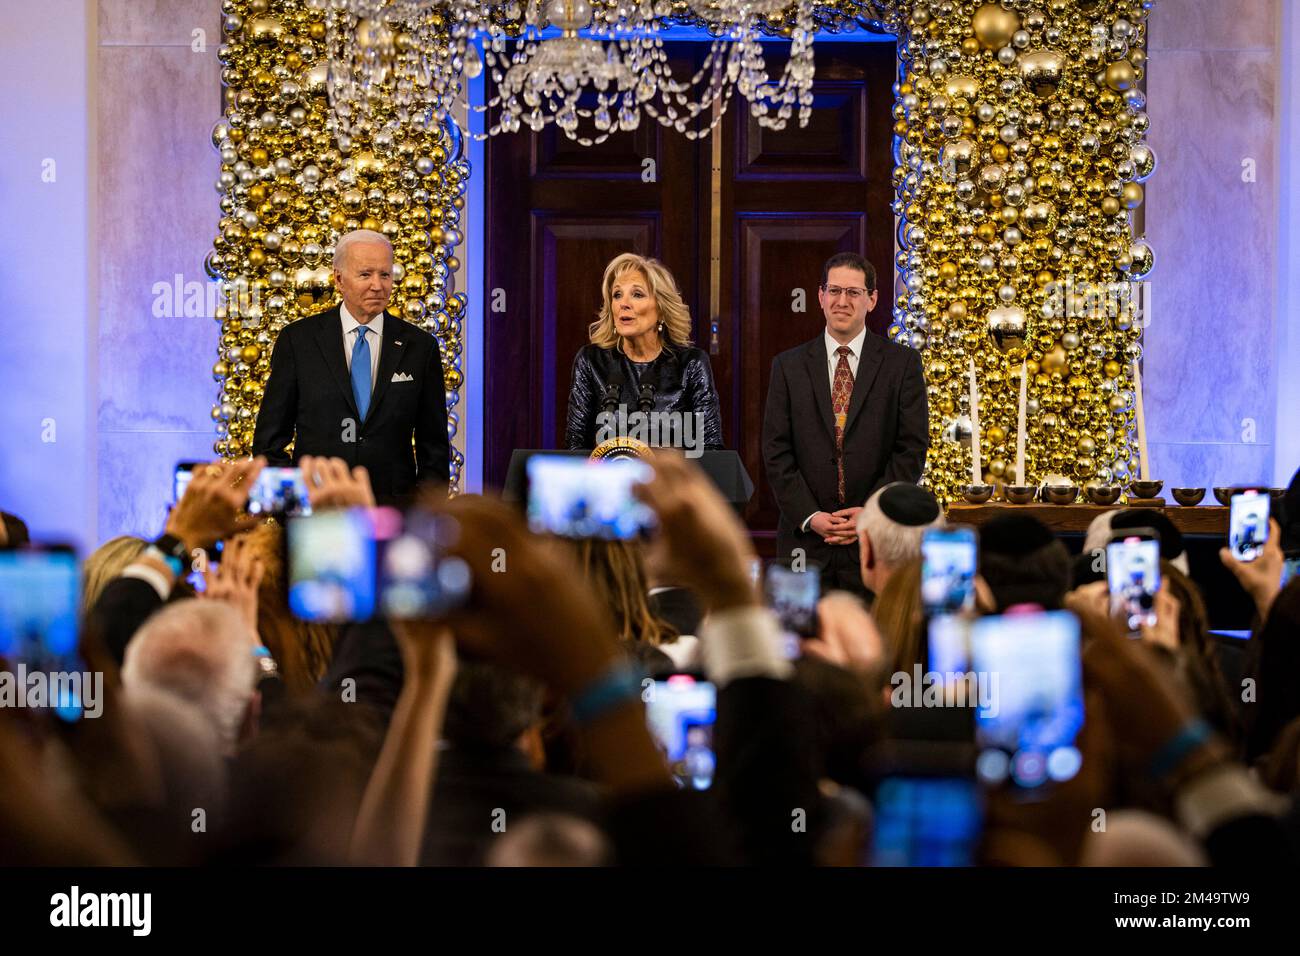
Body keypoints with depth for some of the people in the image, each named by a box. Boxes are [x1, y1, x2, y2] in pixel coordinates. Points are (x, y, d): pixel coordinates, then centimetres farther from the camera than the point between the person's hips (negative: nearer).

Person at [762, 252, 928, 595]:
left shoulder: (902, 363, 5)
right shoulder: (789, 366, 8)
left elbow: (912, 447, 0)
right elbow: (776, 452, 4)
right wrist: (809, 516, -9)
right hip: (806, 539, 1)